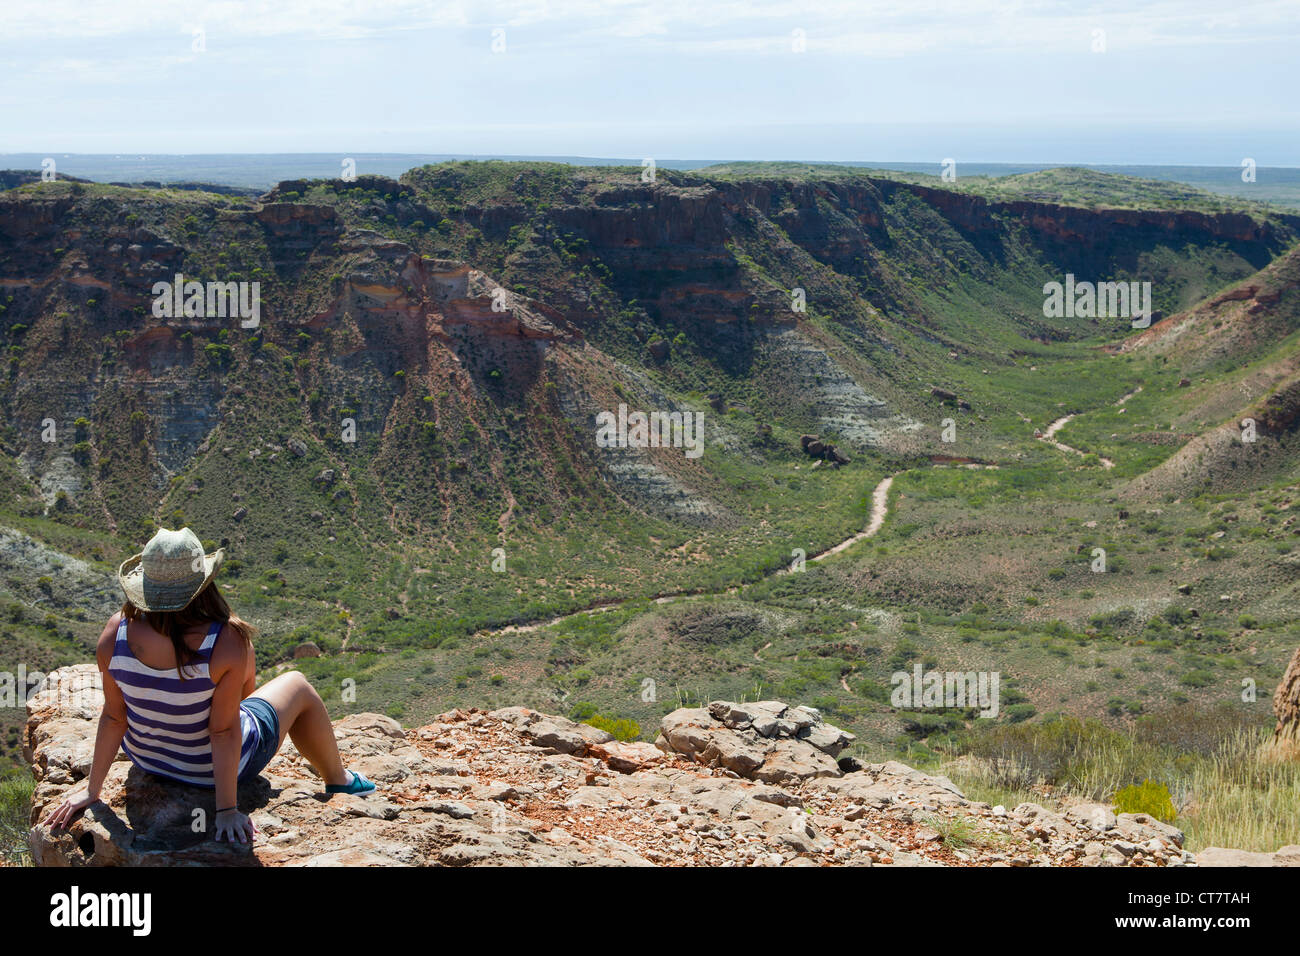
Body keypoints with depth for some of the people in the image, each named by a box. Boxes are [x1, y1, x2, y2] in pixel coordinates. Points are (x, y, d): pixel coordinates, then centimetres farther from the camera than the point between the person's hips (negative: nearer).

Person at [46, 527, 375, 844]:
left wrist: (92, 790, -3)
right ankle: (339, 783, 46)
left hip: (146, 757, 4)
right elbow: (224, 731, -28)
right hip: (215, 766, -4)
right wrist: (227, 810, -19)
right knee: (296, 686, 22)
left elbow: (113, 717, -15)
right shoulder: (228, 643, -34)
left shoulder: (116, 634, -24)